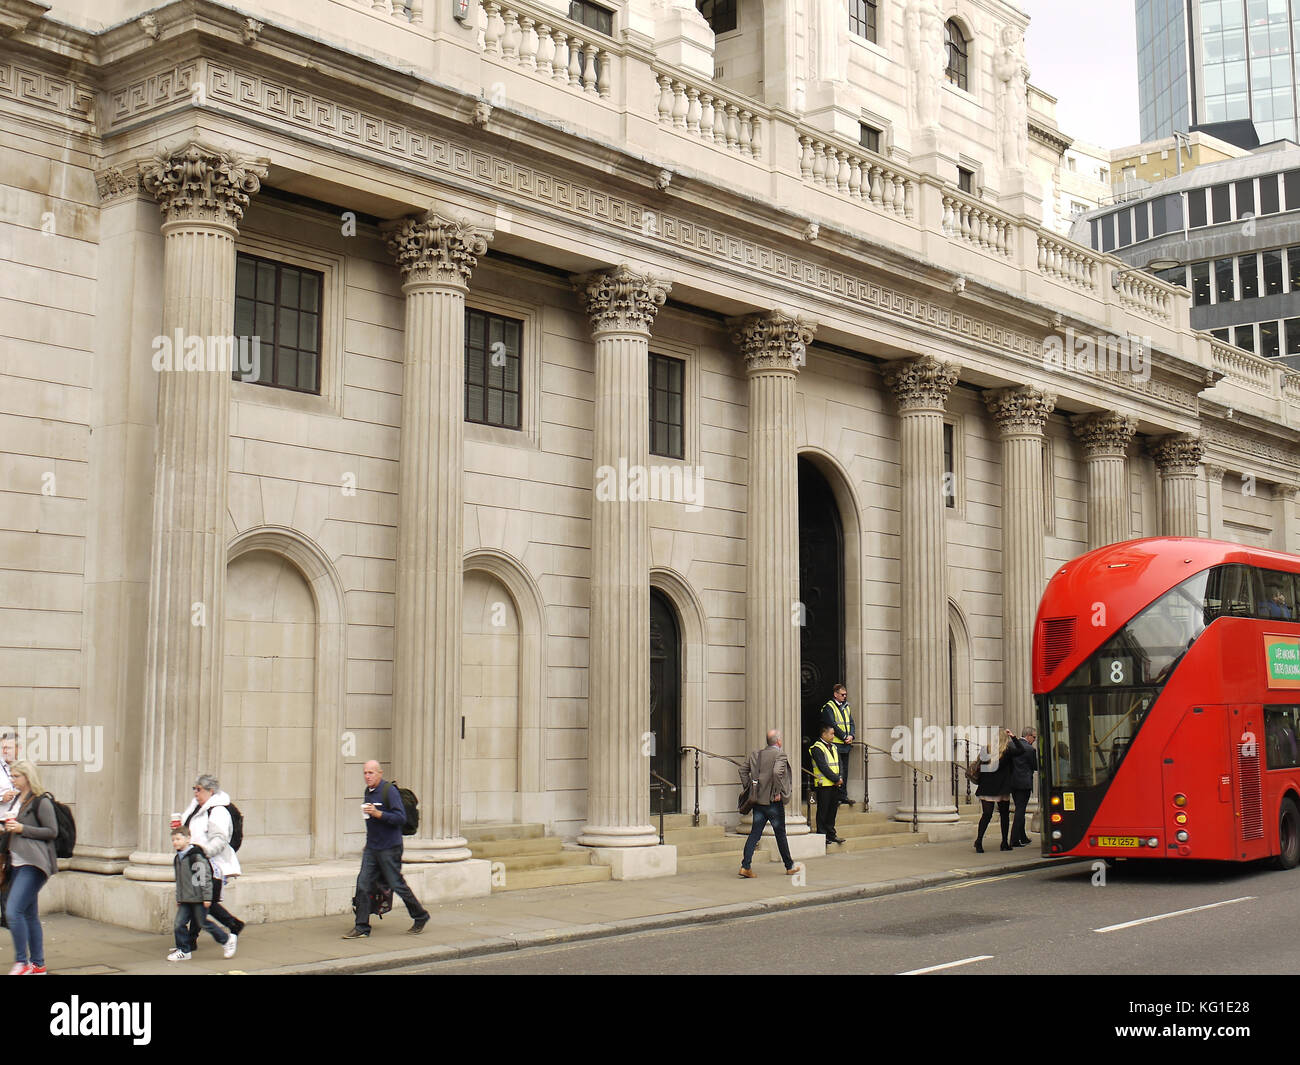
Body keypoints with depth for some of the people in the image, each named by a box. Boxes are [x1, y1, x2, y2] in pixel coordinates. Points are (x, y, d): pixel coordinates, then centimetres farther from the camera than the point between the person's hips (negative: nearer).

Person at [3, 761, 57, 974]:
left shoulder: (41, 802, -9)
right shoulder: (17, 800, 18)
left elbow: (52, 831, -13)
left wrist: (22, 829, -16)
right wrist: (8, 828, 9)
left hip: (33, 864, -9)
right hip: (17, 864, 9)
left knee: (13, 911, -16)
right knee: (30, 915, 11)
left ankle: (22, 962, -9)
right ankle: (37, 965, 16)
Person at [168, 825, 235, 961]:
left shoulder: (197, 856, -15)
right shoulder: (178, 858, 12)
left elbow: (205, 877, -15)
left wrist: (207, 897, -17)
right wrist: (178, 898, 22)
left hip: (199, 899, -8)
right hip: (185, 899, 8)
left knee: (203, 923, 1)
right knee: (178, 924, 1)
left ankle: (227, 940, 18)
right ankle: (184, 951, 14)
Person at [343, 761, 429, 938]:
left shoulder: (389, 791, -14)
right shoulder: (368, 791, 12)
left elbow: (401, 817, -20)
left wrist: (378, 813, -26)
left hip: (389, 848, -7)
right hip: (371, 848, 7)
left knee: (397, 885, 0)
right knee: (363, 884, -2)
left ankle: (420, 917, 18)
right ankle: (361, 927, 2)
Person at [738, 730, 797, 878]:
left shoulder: (756, 755, 8)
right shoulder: (780, 755, -11)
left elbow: (745, 772, 7)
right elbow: (776, 773, -26)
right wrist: (777, 793, -17)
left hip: (758, 800, 5)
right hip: (774, 802, -5)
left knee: (754, 833, 4)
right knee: (780, 834, 7)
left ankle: (745, 866, -6)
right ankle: (789, 867, 20)